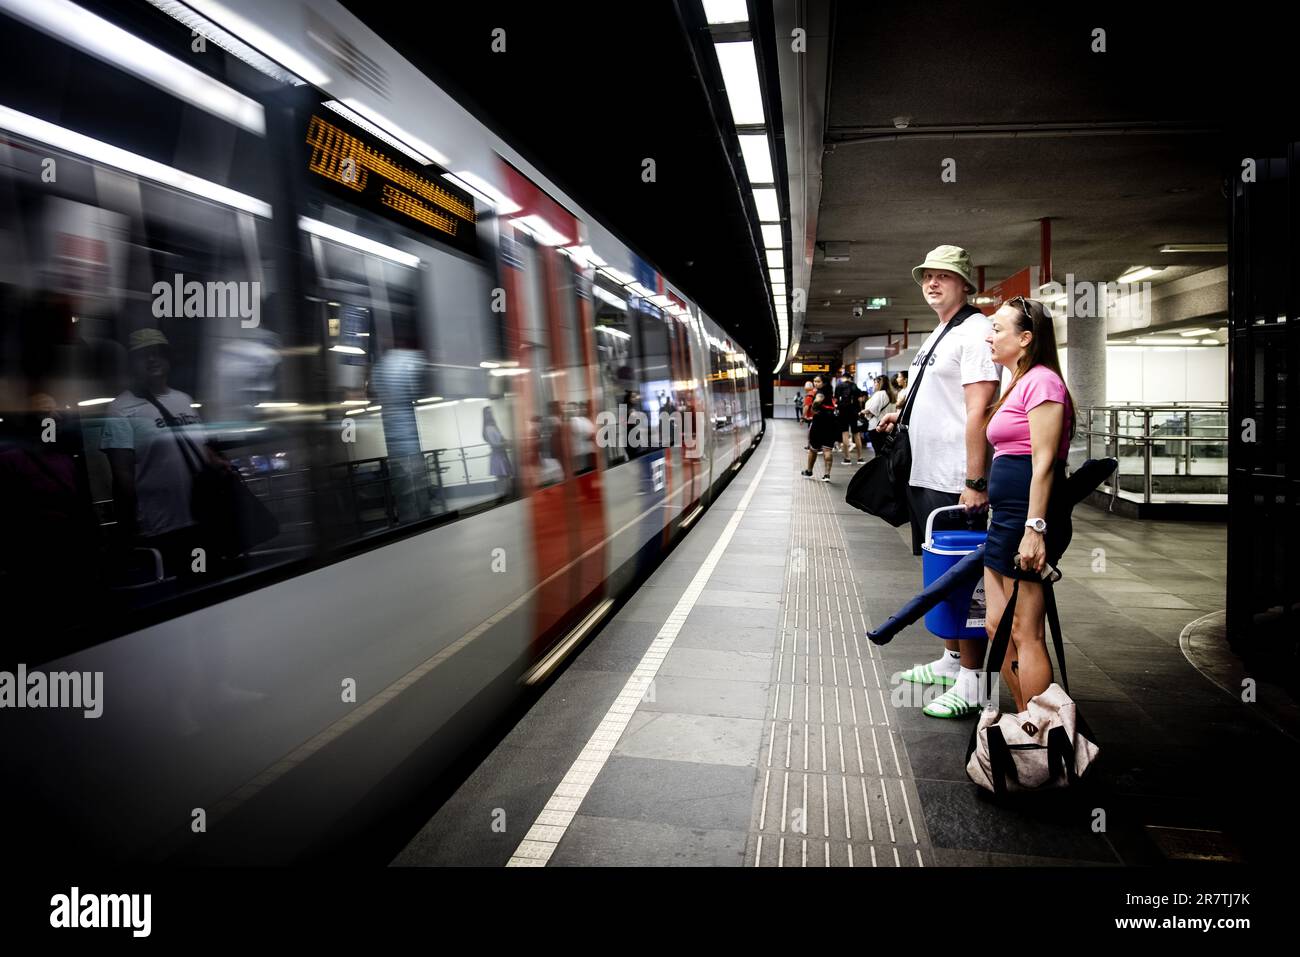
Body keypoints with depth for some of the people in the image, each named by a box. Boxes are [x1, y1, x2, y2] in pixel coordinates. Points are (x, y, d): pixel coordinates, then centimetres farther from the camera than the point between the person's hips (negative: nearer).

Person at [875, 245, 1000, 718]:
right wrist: (903, 414, 14)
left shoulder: (974, 331, -11)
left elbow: (978, 409, -20)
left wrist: (975, 483, -24)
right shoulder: (938, 335, 18)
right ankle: (949, 662, 31)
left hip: (955, 483, -10)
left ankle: (970, 684, 6)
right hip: (925, 476, 10)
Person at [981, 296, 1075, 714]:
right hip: (1007, 518, 10)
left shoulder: (1041, 380, -10)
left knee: (1025, 634, -3)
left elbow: (1044, 461, -17)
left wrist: (1035, 529, -22)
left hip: (1027, 517, -10)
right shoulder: (1019, 384, 19)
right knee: (998, 625, 14)